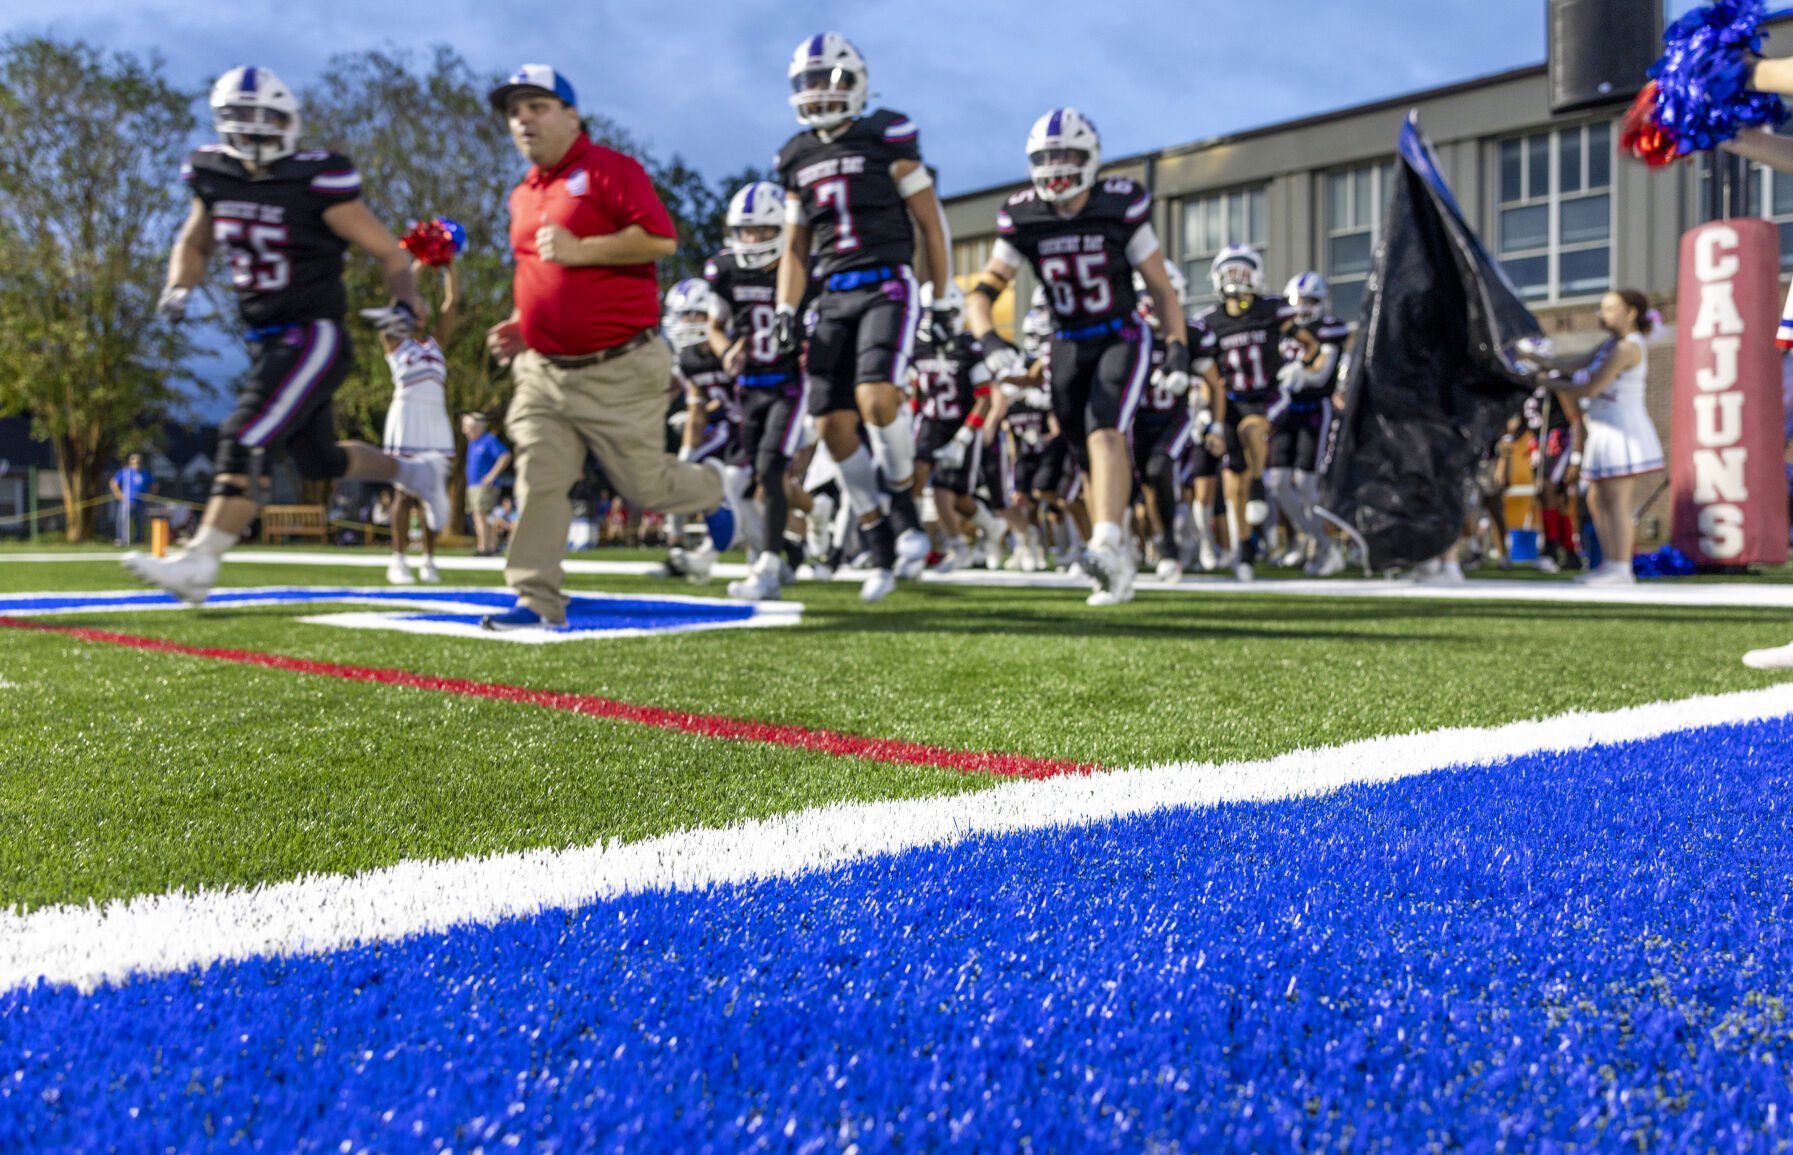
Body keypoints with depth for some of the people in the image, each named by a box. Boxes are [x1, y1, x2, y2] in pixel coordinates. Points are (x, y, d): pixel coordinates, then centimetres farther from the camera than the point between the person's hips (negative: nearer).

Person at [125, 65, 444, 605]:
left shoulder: (317, 183, -14)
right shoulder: (215, 178, 5)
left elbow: (389, 253, -9)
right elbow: (194, 244, 23)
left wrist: (405, 303, -27)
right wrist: (178, 288, 2)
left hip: (313, 337, -8)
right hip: (266, 341, 8)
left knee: (245, 442, -17)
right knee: (321, 461, 17)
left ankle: (197, 563, -14)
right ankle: (417, 473, 42)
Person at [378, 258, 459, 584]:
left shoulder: (435, 342, 19)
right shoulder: (393, 342, 9)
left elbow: (452, 303, 12)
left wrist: (449, 267, 8)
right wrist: (414, 270, -2)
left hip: (436, 419, 4)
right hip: (407, 415, -4)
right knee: (406, 492, -6)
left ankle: (429, 561, 3)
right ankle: (398, 561, -4)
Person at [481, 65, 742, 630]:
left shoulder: (609, 169, -8)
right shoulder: (523, 196, 16)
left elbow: (660, 239, -19)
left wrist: (581, 250, -21)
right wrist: (519, 326, 13)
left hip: (620, 371, -6)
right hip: (543, 370, 6)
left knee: (646, 486, 5)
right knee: (538, 482, -3)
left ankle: (712, 488, 36)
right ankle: (537, 600, 2)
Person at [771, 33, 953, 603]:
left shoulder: (887, 138, -1)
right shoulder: (797, 158, 14)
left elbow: (930, 223, 1)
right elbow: (795, 248, 19)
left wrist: (942, 301, -1)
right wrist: (785, 313, 6)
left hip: (888, 287, -5)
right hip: (834, 298, 5)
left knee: (876, 398, -27)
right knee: (834, 427, -3)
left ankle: (905, 511, -1)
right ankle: (883, 551, 10)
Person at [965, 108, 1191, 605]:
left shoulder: (1121, 208, -12)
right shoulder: (1023, 220, -4)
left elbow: (1161, 288, -4)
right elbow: (982, 293, -4)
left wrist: (1177, 352, -12)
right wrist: (992, 343, -23)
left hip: (1122, 339, -4)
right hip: (1067, 347, 4)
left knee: (1105, 433, -27)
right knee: (1090, 462, 7)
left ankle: (1106, 546, -39)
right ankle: (1119, 570, 20)